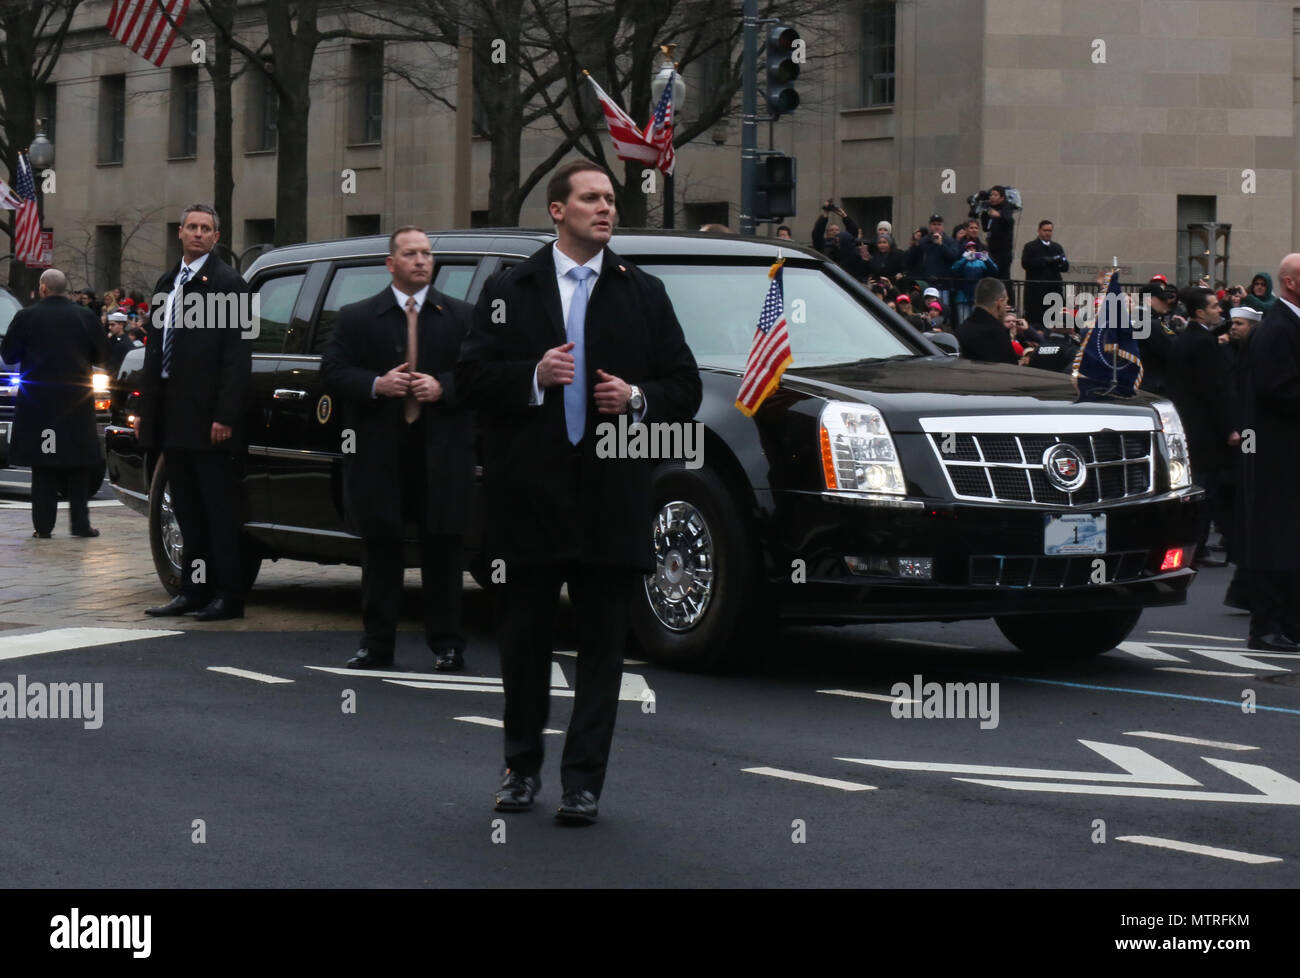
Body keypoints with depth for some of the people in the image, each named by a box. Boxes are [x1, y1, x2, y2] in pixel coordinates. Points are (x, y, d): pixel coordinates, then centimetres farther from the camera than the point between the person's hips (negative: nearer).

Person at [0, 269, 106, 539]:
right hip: (77, 400, 1)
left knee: (42, 467, 6)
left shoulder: (26, 317, -7)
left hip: (38, 401, -1)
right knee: (79, 465, 10)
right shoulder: (85, 317, -3)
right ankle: (80, 523, 8)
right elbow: (100, 356, 5)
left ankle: (43, 525, 3)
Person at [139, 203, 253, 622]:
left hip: (208, 418, -7)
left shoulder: (227, 284, -7)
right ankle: (193, 591, 18)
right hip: (172, 415, 7)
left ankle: (229, 596, 2)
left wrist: (225, 416, -18)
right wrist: (147, 409, 13)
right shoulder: (167, 284, 16)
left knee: (220, 512, -2)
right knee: (187, 510, 12)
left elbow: (237, 356, -12)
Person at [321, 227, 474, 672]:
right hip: (379, 451, 0)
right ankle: (377, 644, 11)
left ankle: (446, 644, 9)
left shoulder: (461, 316, 9)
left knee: (443, 551, 2)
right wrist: (376, 385, -13)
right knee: (380, 548, 5)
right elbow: (332, 371, 3)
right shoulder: (357, 317, 9)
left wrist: (442, 388, -14)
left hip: (442, 452, 0)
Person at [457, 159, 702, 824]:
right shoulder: (508, 291, 7)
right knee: (524, 639, 8)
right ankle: (522, 767, 24)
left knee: (603, 645, 0)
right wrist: (533, 377, -15)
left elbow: (685, 388, 10)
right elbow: (471, 377, 1)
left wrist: (638, 397, -9)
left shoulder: (644, 294, 11)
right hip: (530, 494, 0)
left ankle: (583, 781, 4)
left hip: (612, 499, 0)